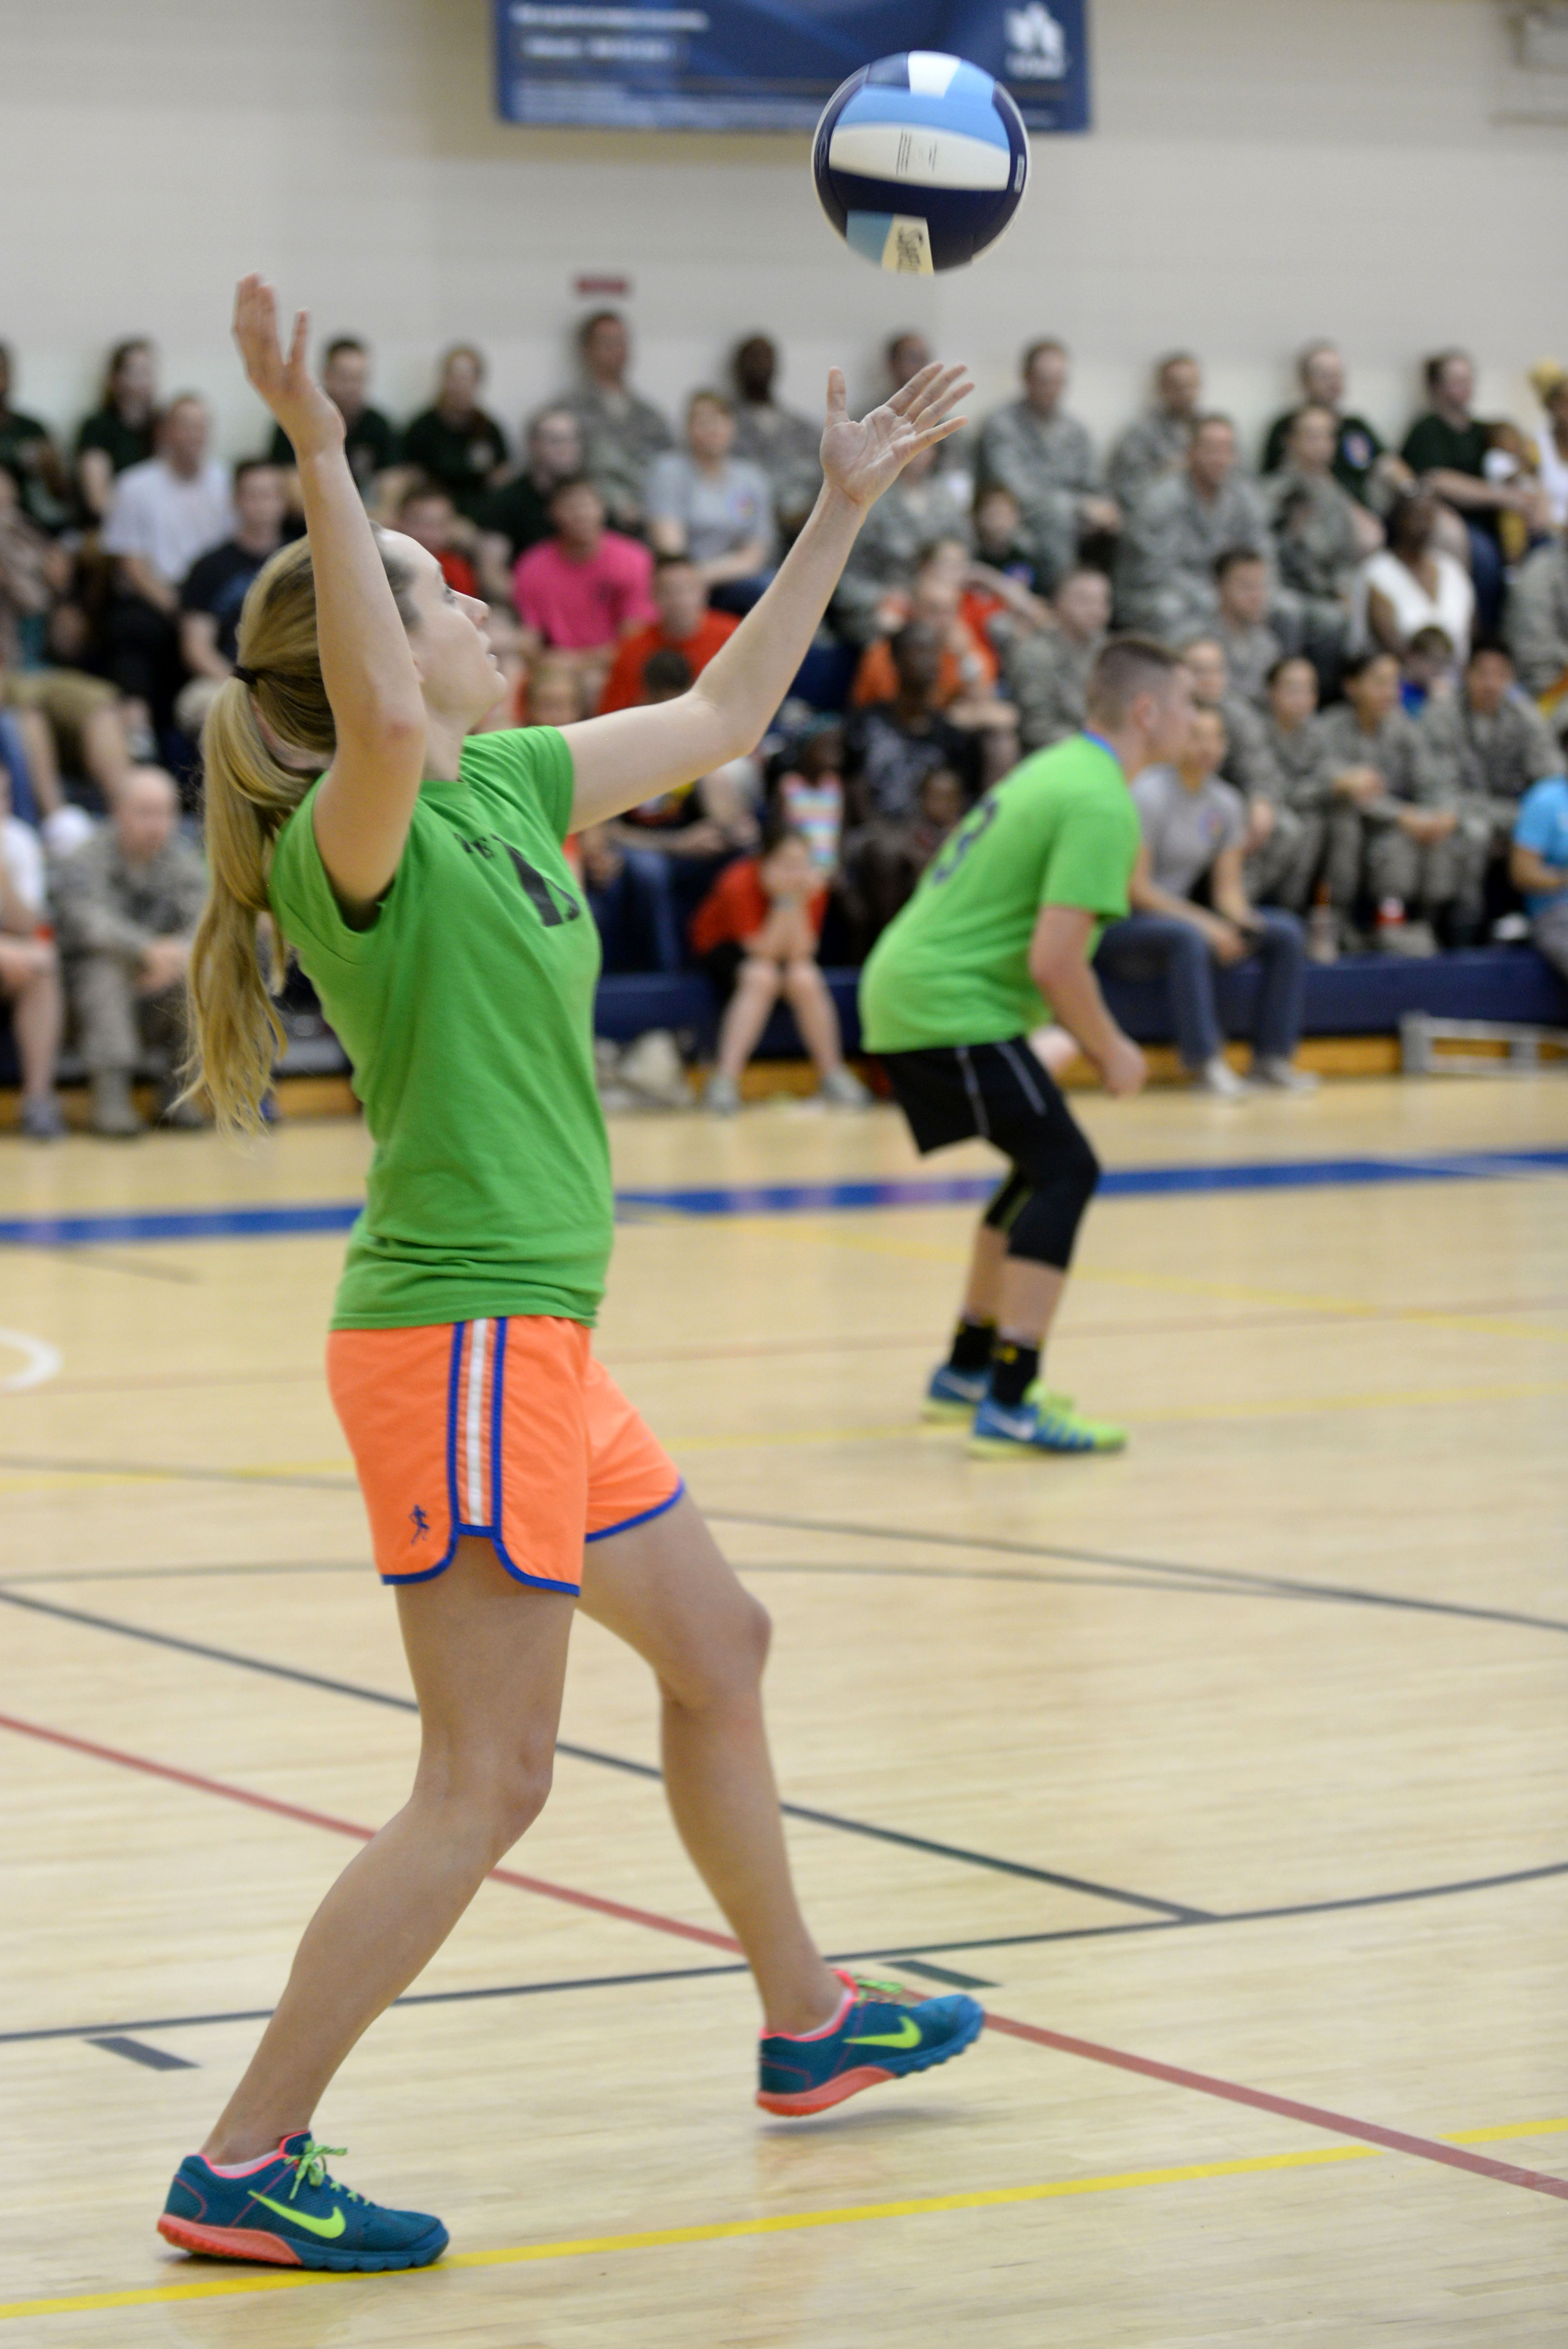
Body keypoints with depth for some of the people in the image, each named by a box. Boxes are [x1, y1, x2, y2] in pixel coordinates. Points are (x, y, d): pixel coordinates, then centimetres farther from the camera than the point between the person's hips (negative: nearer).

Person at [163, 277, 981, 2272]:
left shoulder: (506, 786, 10)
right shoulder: (362, 830, -15)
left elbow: (720, 716, 22)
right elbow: (383, 722, -40)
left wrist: (844, 505, 23)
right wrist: (317, 453, -45)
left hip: (527, 1342, 10)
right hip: (459, 1339, -10)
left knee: (717, 1648, 24)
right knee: (486, 1786, -8)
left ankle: (803, 2024, 41)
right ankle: (243, 2166, -4)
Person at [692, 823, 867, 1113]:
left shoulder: (813, 889, -19)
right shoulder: (739, 885, -30)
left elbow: (798, 953, -23)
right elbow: (764, 952, -29)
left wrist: (798, 903, -34)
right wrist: (786, 901, -38)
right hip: (722, 947, -3)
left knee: (806, 980, -29)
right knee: (762, 978, -35)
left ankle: (833, 1078, -16)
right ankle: (724, 1082, -38)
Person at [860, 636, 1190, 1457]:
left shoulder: (1057, 768, 16)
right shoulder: (1102, 806, -16)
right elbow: (1055, 961, -22)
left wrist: (1093, 1038, 22)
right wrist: (1112, 1052, -7)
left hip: (900, 989, 10)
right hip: (951, 1009, -10)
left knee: (1045, 1168, 20)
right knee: (1065, 1170, -12)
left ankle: (967, 1372, 28)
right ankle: (1009, 1408, -17)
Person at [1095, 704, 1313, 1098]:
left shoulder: (1225, 803, 6)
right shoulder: (1150, 796, -17)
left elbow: (1228, 887, 7)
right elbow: (1134, 888, -20)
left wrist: (1241, 920, -16)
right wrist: (1205, 924, -24)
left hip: (1177, 915, 8)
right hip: (1118, 929, -8)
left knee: (1286, 931, -6)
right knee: (1187, 937, -40)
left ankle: (1273, 1056, -8)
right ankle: (1205, 1061, -34)